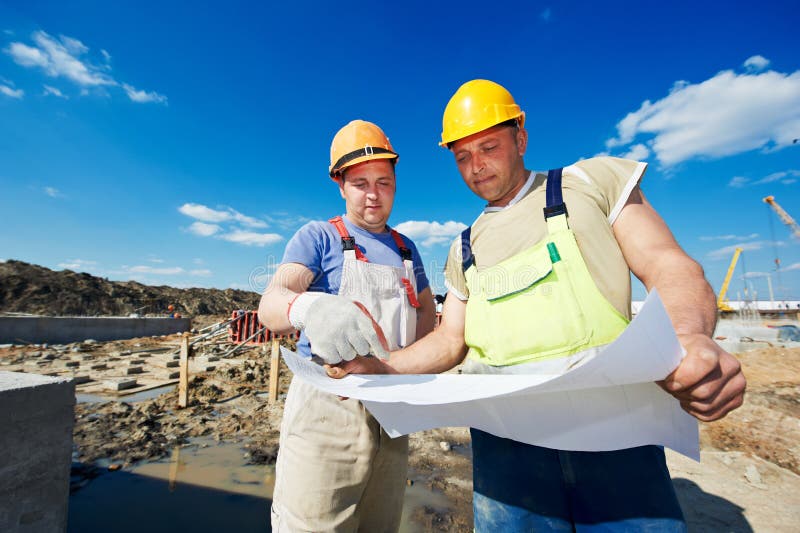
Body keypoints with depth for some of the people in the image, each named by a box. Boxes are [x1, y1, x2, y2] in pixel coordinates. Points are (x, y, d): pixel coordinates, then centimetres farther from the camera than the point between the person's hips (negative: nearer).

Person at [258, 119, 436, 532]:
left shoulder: (406, 249, 12)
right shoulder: (318, 238, -2)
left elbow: (426, 311, 21)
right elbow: (269, 305, -15)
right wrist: (309, 308, -40)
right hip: (326, 410, -4)